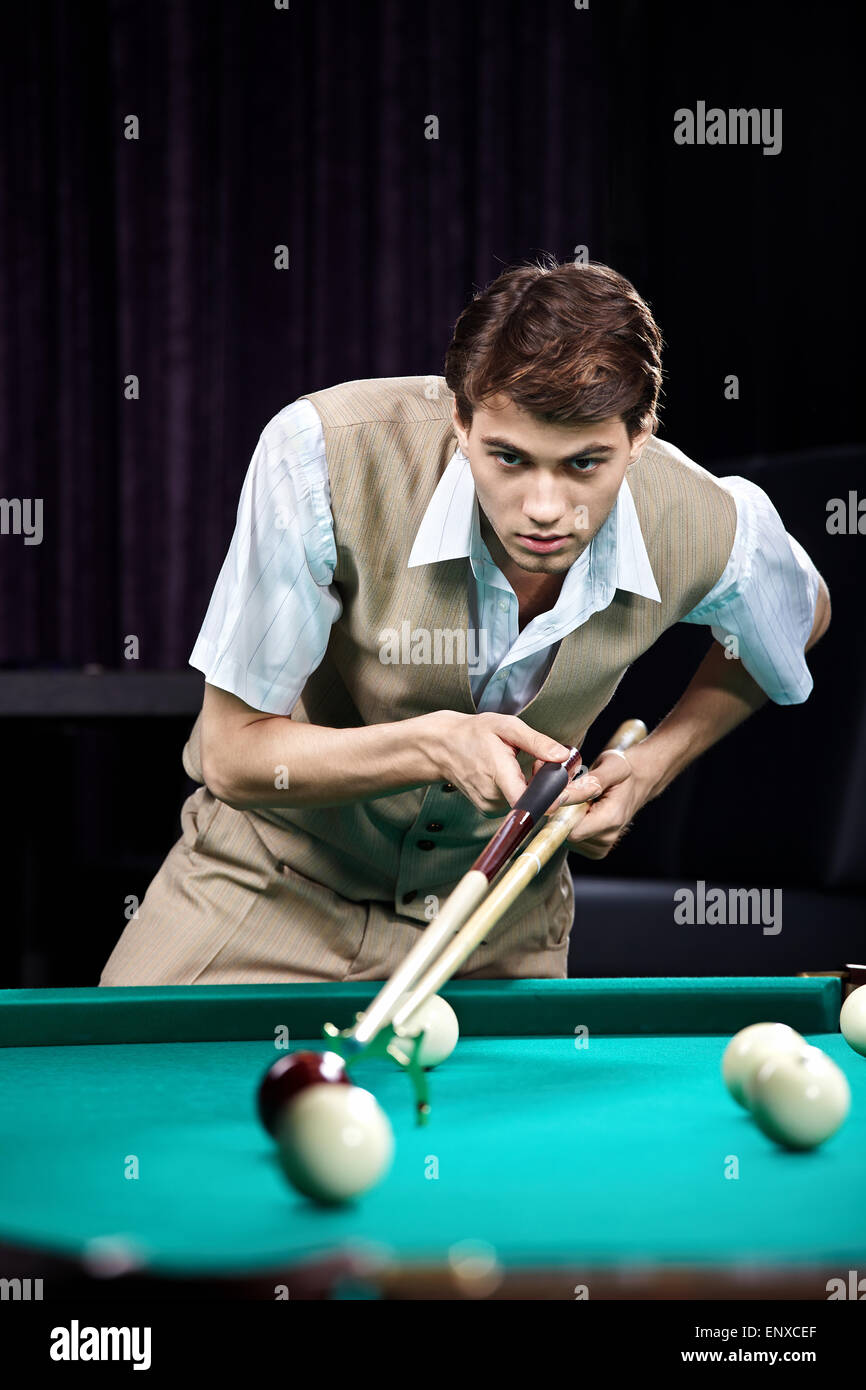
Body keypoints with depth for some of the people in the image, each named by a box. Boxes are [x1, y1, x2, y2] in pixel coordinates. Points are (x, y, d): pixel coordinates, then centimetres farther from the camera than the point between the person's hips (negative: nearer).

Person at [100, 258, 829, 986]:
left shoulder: (712, 531, -24)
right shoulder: (326, 456, -33)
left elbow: (803, 613, 4)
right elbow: (234, 753, -24)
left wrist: (653, 765, -9)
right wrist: (436, 745, -40)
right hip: (272, 887, -2)